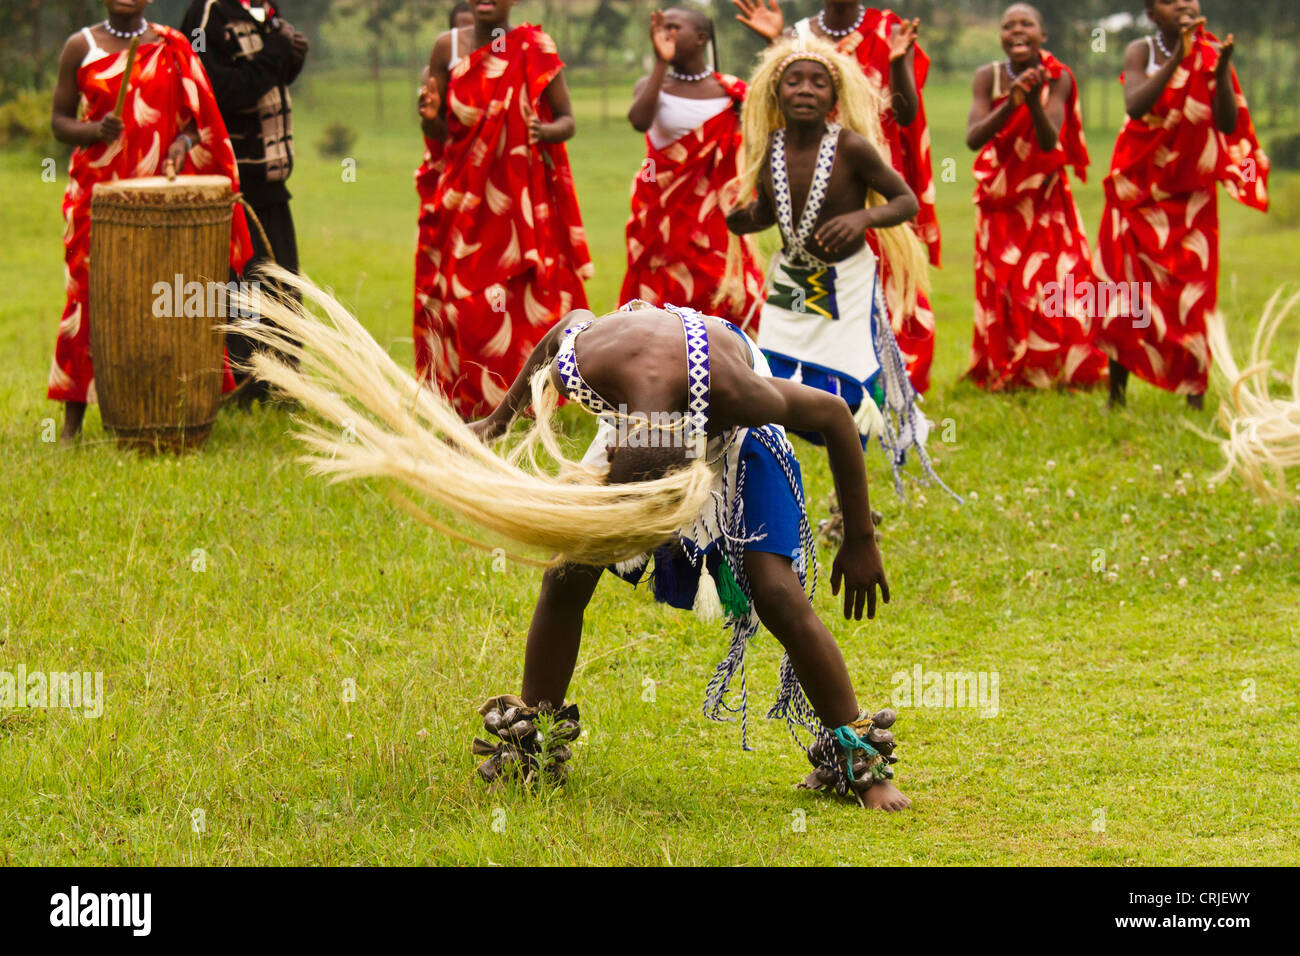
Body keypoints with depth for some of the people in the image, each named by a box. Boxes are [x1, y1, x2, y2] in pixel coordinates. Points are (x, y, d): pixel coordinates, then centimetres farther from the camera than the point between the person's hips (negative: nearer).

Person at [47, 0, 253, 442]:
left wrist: (184, 141, -10)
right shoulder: (81, 47, 6)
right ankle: (72, 420, 1)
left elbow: (197, 115, 11)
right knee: (88, 295, -4)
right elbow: (59, 121, 7)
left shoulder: (172, 46, 8)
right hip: (98, 188, -1)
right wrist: (94, 131, -13)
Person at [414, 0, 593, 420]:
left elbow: (567, 121, 4)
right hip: (464, 198, 1)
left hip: (522, 195, -1)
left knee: (525, 299, -7)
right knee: (461, 299, -6)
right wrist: (431, 117, -15)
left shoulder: (535, 50, 1)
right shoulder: (448, 47, 6)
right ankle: (464, 404, -2)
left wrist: (545, 130, -18)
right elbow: (438, 132, 8)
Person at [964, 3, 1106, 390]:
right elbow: (973, 138, -23)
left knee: (1051, 286, -7)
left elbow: (1050, 142, -24)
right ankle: (1003, 372, 11)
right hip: (999, 199, 1)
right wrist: (1010, 103, -37)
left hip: (1045, 198, -1)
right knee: (1001, 288, 1)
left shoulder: (1058, 79, -13)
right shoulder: (989, 77, -10)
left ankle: (1049, 372, 3)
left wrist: (1034, 101, -41)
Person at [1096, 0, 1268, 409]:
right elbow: (1136, 106, -24)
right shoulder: (1141, 52, -5)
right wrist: (1178, 57, -32)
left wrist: (1222, 73, -27)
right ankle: (1116, 395, 12)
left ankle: (1196, 399, -4)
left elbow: (1229, 125, -12)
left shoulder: (1212, 55, -2)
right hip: (1138, 195, 0)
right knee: (1127, 293, 3)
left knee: (1193, 296, -5)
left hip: (1191, 196, 0)